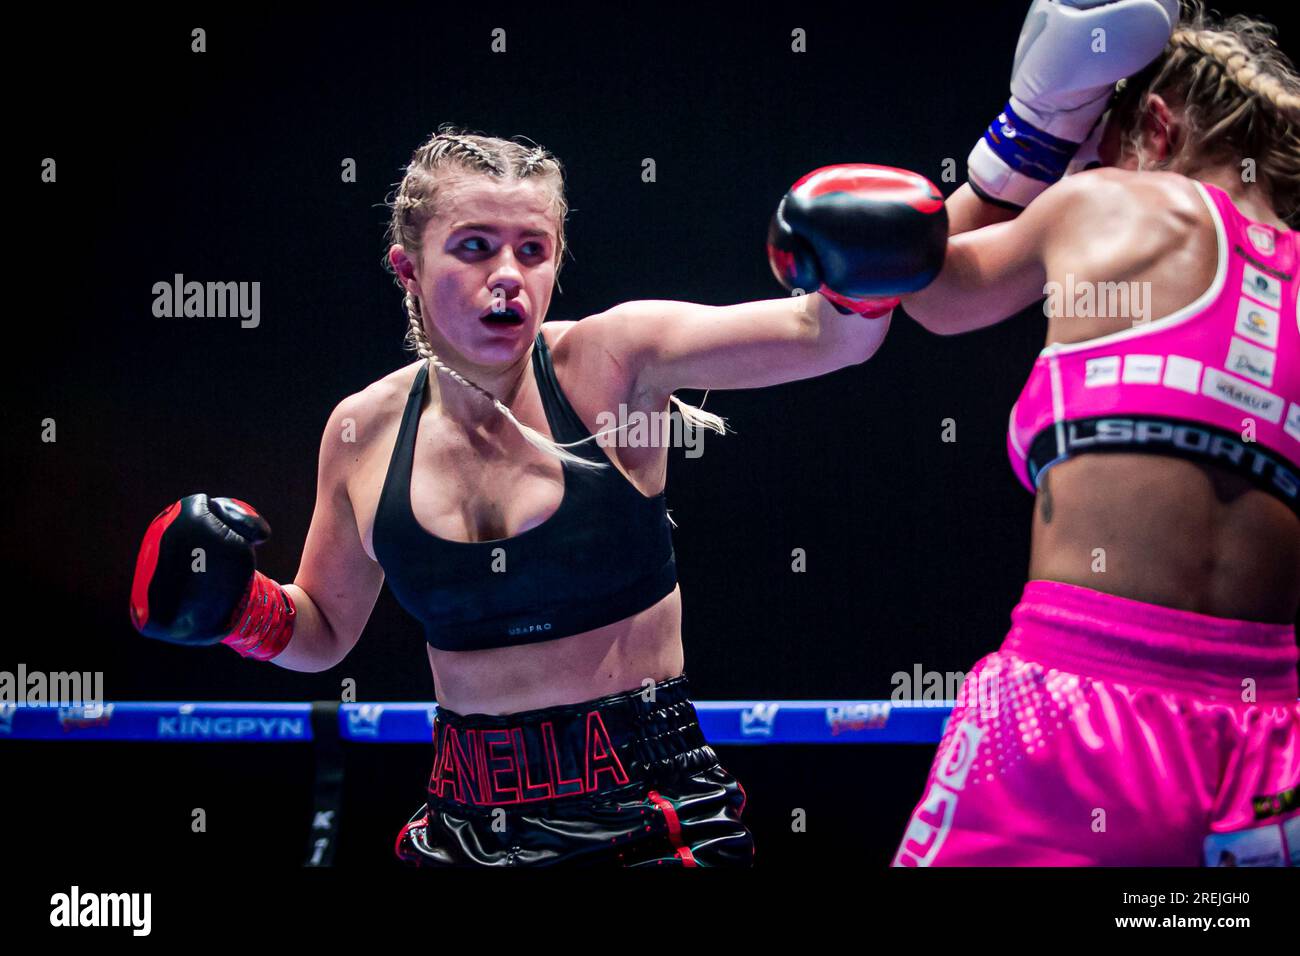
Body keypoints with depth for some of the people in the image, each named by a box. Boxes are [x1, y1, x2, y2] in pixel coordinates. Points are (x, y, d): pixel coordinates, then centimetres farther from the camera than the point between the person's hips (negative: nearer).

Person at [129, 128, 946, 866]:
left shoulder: (613, 361, -10)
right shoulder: (365, 434, -1)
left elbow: (829, 335, -20)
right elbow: (324, 631, 13)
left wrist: (859, 276, -40)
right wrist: (237, 604, -6)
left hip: (649, 811, -3)